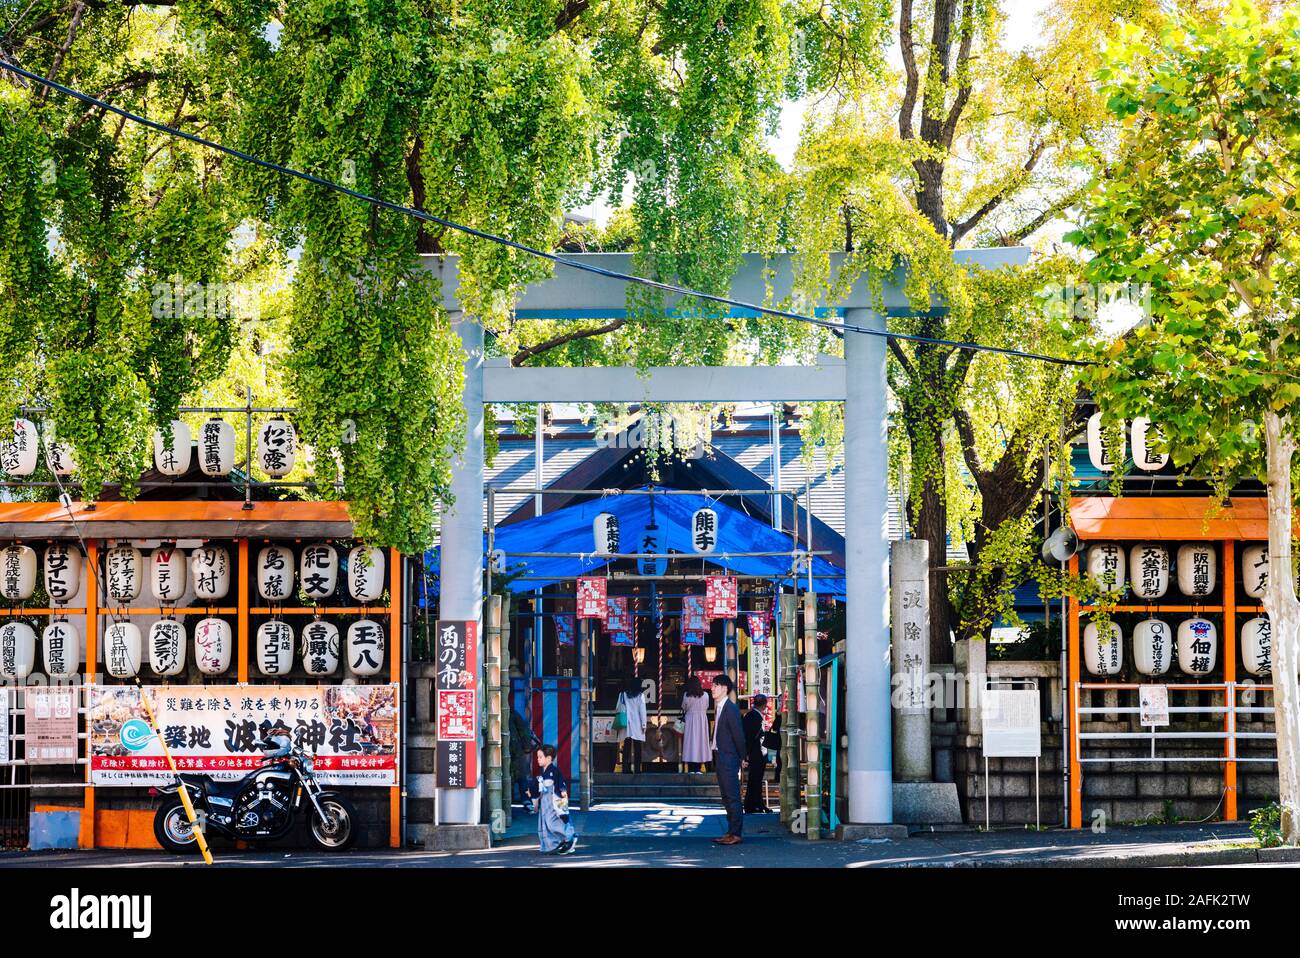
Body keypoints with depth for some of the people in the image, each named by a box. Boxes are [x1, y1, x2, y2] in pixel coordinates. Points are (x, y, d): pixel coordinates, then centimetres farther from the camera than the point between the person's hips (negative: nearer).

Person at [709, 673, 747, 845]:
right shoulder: (719, 707, 14)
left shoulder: (731, 709, -14)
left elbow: (738, 734, -14)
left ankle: (735, 834, -5)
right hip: (719, 757, 10)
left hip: (729, 758, -10)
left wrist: (742, 758, -9)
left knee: (732, 797, -7)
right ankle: (731, 832, 17)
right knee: (726, 798, 13)